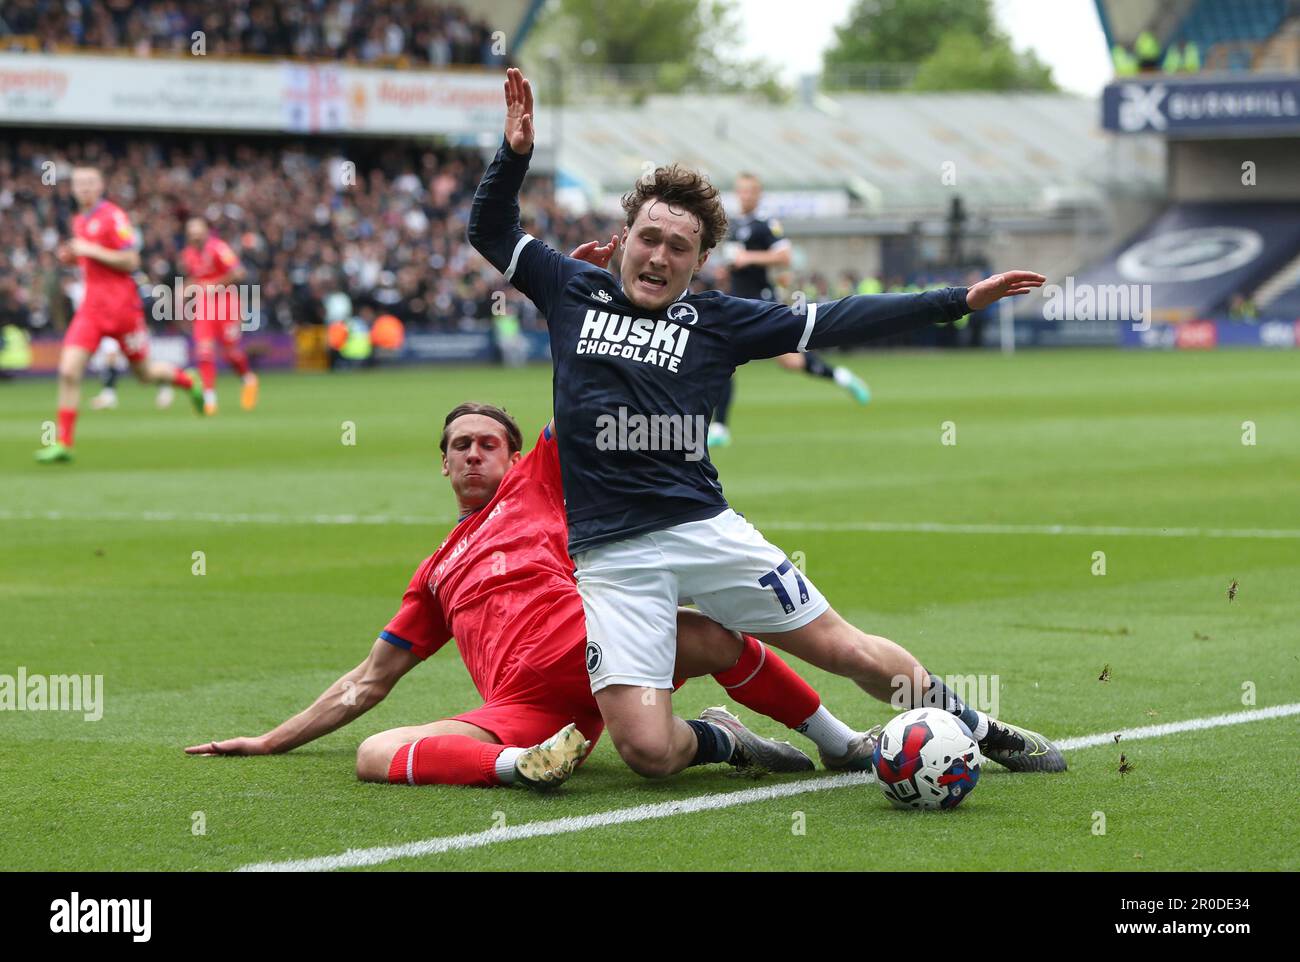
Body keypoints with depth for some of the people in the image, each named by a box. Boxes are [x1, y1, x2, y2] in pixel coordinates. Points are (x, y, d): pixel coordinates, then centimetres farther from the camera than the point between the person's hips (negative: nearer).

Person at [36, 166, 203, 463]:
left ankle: (187, 381, 41)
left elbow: (130, 261, -16)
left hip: (121, 304, -6)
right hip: (91, 306, 6)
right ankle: (63, 444, -8)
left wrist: (91, 250, -19)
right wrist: (72, 257, 6)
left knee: (145, 373, 9)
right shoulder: (79, 221, 13)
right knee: (68, 372, -11)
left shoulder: (113, 216, -10)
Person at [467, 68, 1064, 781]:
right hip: (610, 554, 0)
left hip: (704, 528, 1)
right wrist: (515, 152, 3)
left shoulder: (716, 320, 8)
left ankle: (978, 730, 27)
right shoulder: (573, 291, 11)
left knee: (851, 651, 2)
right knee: (649, 751, -16)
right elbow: (490, 231, 20)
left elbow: (835, 323, 7)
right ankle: (721, 742, 19)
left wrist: (960, 300, 4)